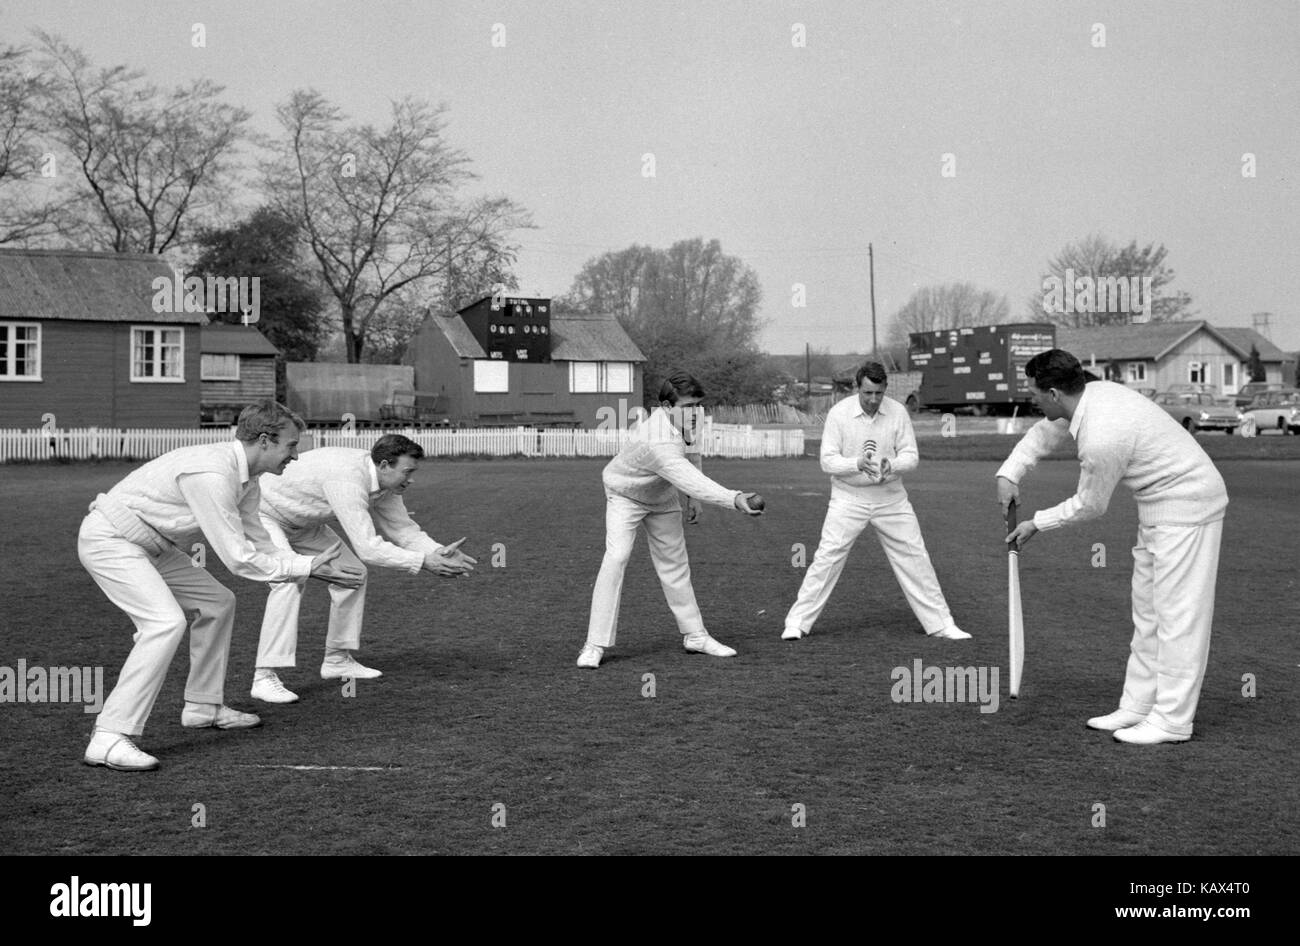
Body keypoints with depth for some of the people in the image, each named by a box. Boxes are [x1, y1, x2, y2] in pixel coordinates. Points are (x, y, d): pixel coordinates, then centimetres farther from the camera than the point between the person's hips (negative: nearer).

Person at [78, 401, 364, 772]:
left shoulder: (245, 478, 1)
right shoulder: (212, 474, -29)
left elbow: (256, 542, 6)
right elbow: (238, 558, -28)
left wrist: (316, 562, -6)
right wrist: (308, 568, -21)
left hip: (149, 544, 10)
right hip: (108, 541, -10)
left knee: (216, 602, 12)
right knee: (166, 622, -24)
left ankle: (203, 706, 24)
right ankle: (109, 737, -21)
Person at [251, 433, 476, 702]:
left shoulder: (384, 480, -12)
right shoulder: (347, 481, -40)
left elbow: (402, 528, -5)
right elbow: (367, 547, -43)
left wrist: (439, 551, -21)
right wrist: (422, 561, -40)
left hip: (302, 522, 9)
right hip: (263, 514, -9)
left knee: (352, 572, 4)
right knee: (289, 578, -30)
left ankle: (337, 659, 17)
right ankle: (264, 677, -26)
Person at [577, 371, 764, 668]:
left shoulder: (685, 420, -18)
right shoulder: (659, 444, -43)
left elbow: (691, 450, 4)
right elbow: (691, 480, -55)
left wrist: (693, 497, 2)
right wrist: (734, 499, -67)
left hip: (662, 497, 7)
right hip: (626, 495, -7)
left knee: (674, 563, 10)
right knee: (616, 558, -21)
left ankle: (694, 635, 19)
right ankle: (595, 644, -15)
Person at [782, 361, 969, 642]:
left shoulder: (898, 412, -5)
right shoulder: (839, 413, -11)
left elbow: (911, 455, -3)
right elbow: (827, 461, -12)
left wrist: (891, 464, -26)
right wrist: (857, 464, -30)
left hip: (891, 498, 2)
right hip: (848, 498, -2)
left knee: (914, 558, 5)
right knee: (827, 557, -8)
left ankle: (941, 624, 17)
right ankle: (797, 623, 2)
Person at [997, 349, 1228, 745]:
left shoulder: (1101, 438, -30)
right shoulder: (1094, 392, -3)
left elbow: (1088, 507, -15)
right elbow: (1045, 433, 16)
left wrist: (1037, 524, -1)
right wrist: (1009, 474, 4)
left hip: (1186, 508, -10)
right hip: (1159, 507, 10)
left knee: (1178, 612, -6)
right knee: (1147, 611, 13)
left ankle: (1172, 720, -1)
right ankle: (1137, 707, 20)